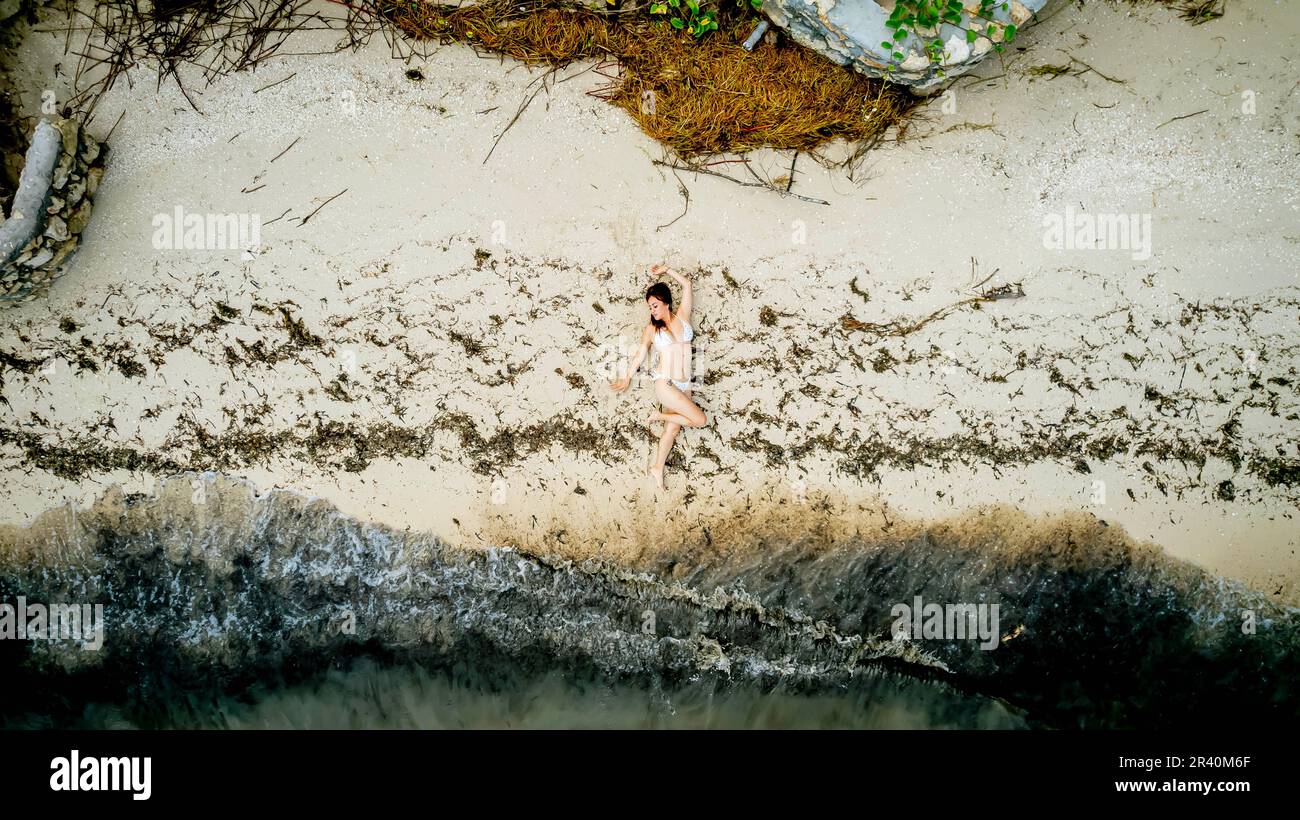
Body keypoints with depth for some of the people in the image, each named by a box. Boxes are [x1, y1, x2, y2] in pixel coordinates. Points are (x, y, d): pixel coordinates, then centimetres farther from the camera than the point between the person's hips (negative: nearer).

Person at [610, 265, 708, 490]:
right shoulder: (652, 329, 2)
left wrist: (666, 270, 12)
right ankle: (660, 415, 6)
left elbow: (686, 285, 13)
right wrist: (627, 378, 7)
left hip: (683, 386, 4)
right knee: (701, 420, -12)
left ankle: (657, 468, 17)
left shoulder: (682, 317, 7)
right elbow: (640, 353, 10)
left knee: (672, 429, 6)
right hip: (665, 385, -4)